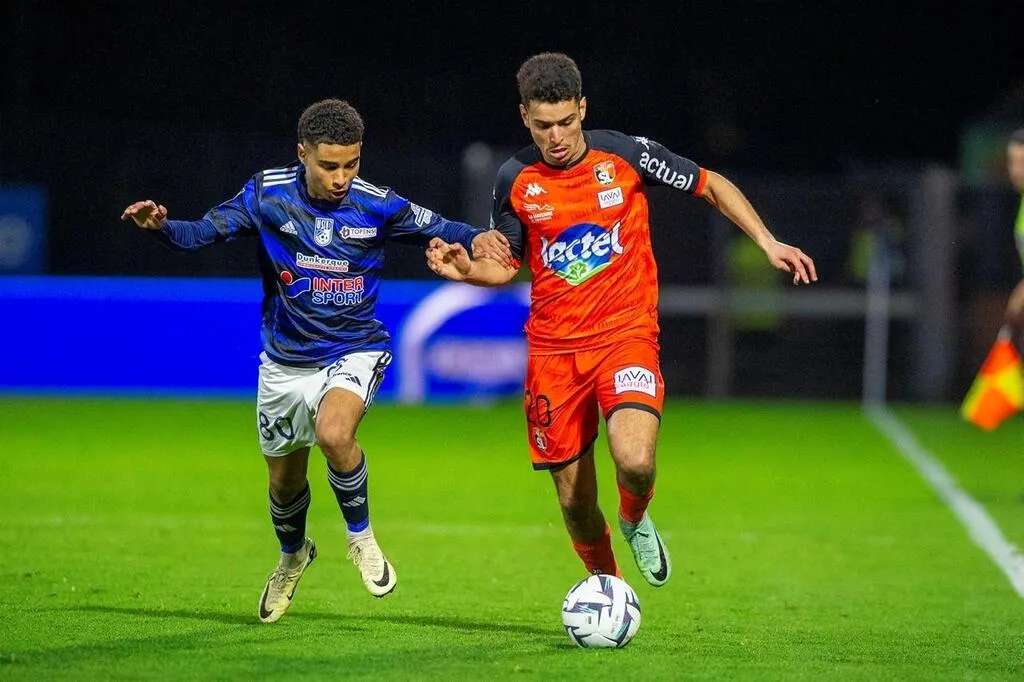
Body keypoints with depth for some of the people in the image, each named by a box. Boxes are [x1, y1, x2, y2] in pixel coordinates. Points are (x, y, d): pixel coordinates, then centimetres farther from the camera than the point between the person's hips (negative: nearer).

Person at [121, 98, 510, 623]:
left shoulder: (377, 206, -15)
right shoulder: (268, 195, -12)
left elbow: (436, 230, -3)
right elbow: (203, 232, -10)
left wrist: (476, 239, -24)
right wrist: (161, 226, -31)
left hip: (353, 353, -3)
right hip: (285, 362, 3)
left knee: (334, 433, -33)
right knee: (284, 480, 17)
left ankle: (360, 534, -7)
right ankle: (292, 555, 50)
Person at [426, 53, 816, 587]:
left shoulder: (627, 156, -7)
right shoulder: (515, 181, -1)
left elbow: (712, 186, 7)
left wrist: (768, 243, -1)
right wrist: (466, 270, -7)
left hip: (625, 334, -2)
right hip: (553, 349, 2)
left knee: (635, 462, -26)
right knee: (574, 501, 3)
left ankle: (635, 521, 9)